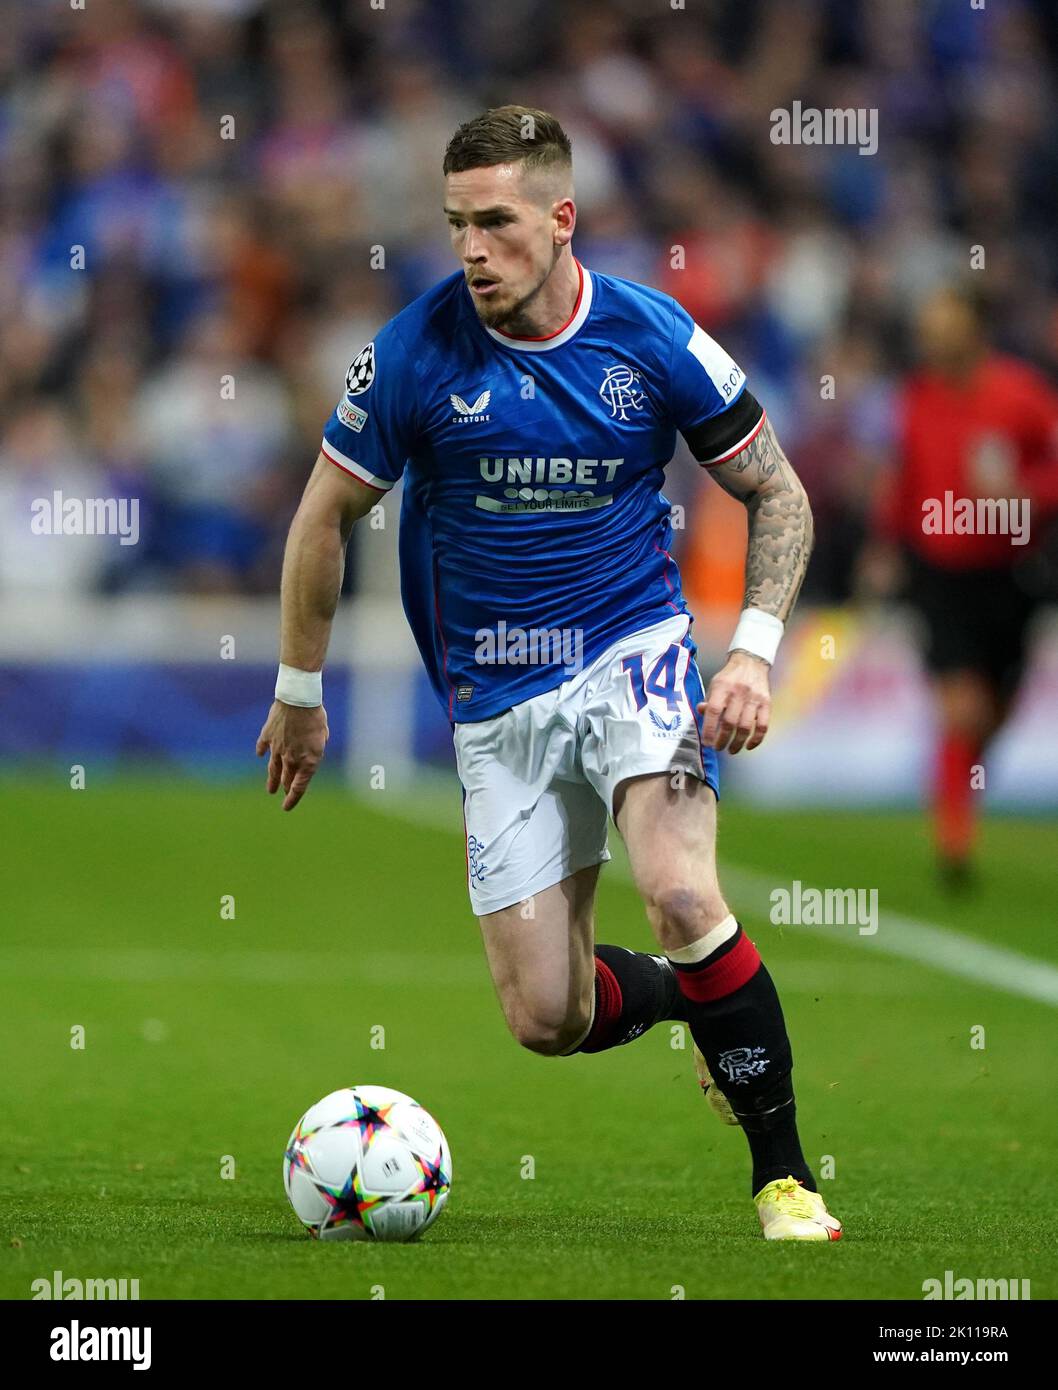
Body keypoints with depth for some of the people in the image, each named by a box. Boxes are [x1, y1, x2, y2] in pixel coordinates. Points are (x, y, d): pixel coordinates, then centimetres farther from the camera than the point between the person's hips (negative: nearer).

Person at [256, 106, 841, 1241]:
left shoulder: (653, 338, -9)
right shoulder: (415, 353, -10)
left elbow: (777, 496, 3)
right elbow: (326, 515, 4)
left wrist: (755, 650, -11)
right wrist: (299, 694, 10)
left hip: (633, 648, -2)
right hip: (496, 700, 2)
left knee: (680, 896, -28)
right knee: (545, 1019, -3)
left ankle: (784, 1174, -13)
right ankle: (684, 993, 32)